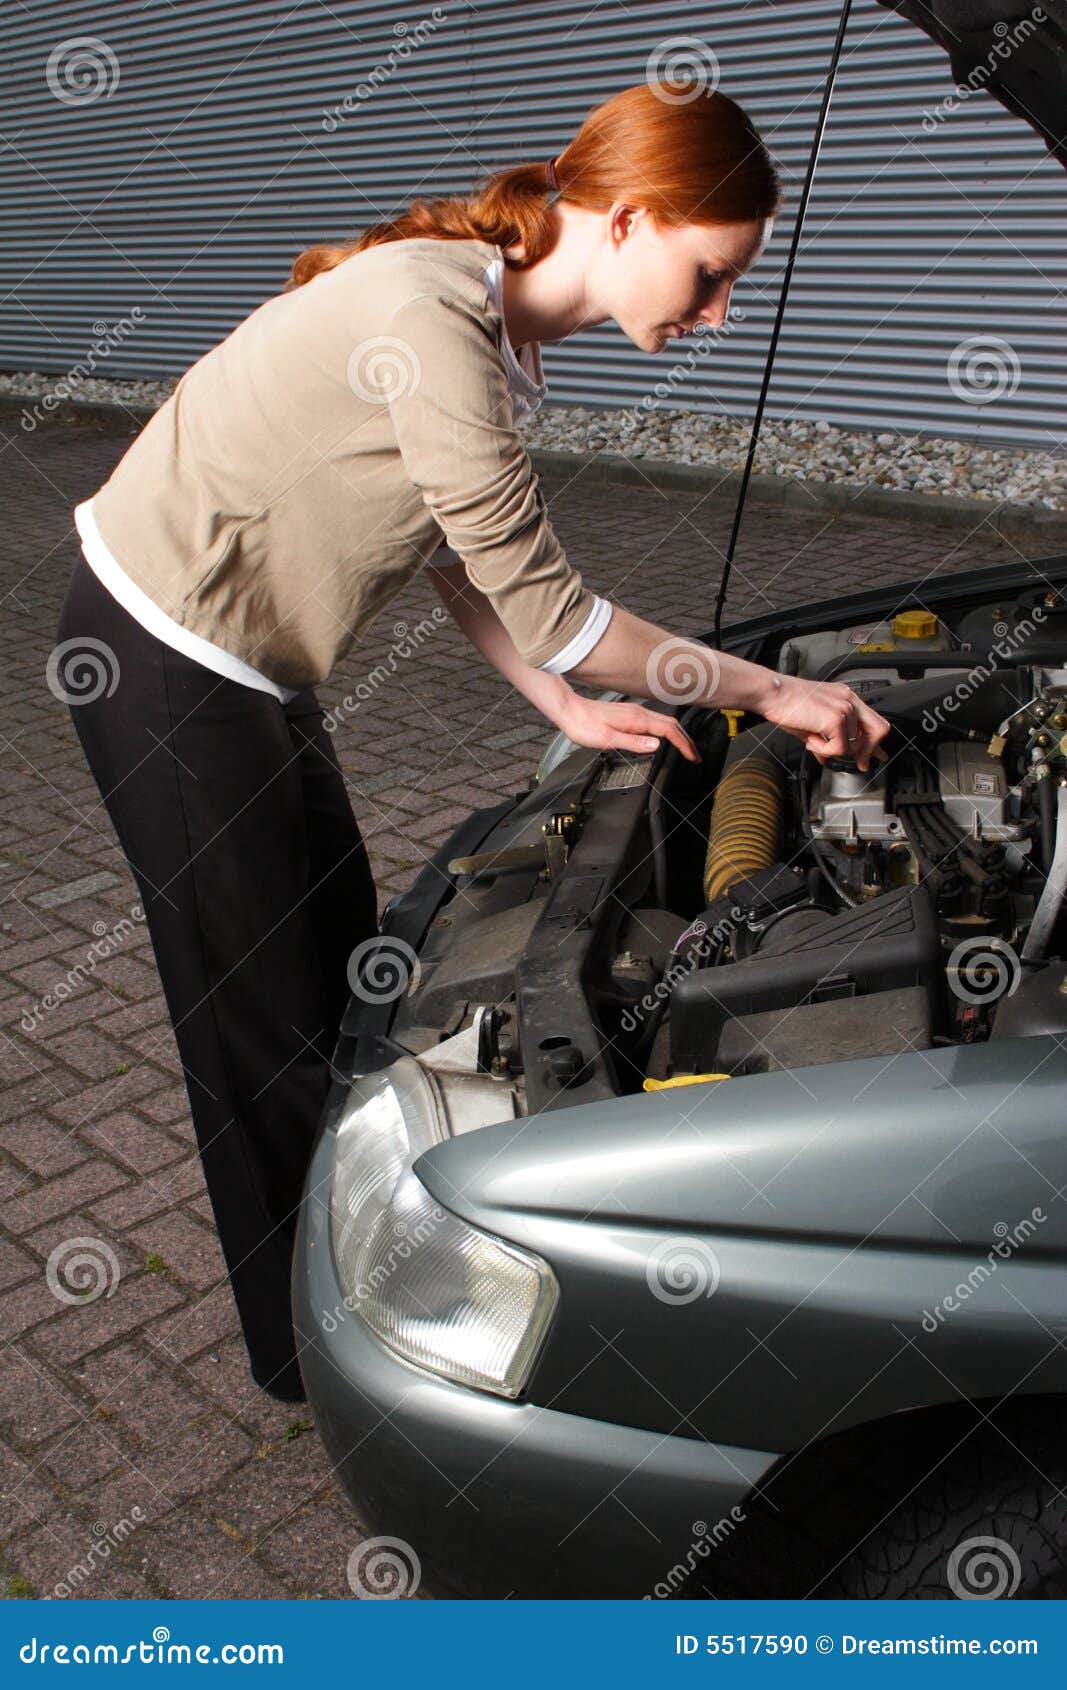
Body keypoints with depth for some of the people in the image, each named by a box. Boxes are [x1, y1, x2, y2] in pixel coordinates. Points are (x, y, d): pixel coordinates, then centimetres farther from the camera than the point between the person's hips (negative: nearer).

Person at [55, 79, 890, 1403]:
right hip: (160, 661, -9)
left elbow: (459, 557, 9)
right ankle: (310, 1355, 26)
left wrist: (573, 712, 3)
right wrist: (777, 695, -16)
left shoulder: (493, 319, 3)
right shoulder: (431, 320, -27)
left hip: (237, 661, 9)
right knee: (267, 1021, 3)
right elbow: (546, 610, -25)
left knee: (340, 960, 17)